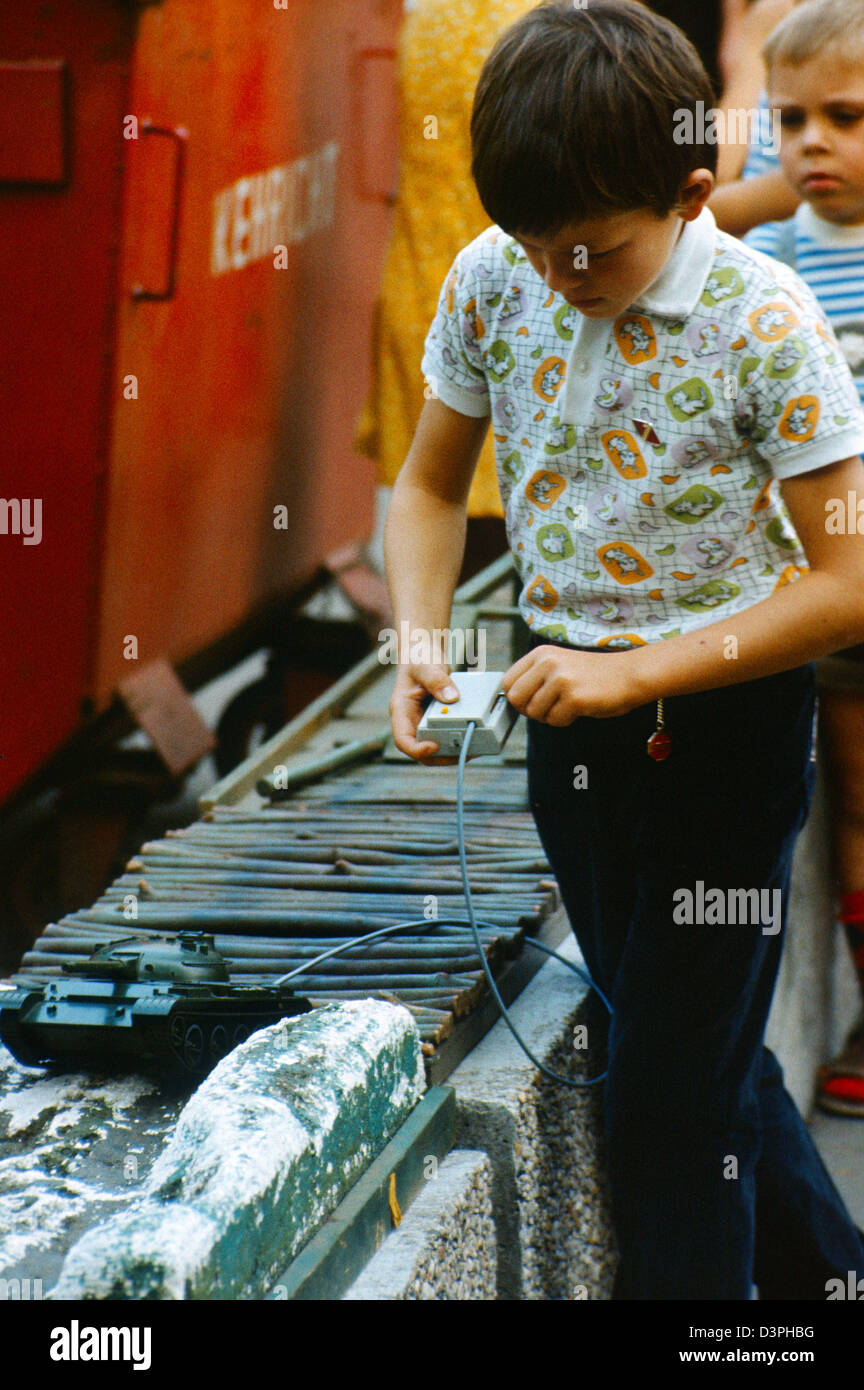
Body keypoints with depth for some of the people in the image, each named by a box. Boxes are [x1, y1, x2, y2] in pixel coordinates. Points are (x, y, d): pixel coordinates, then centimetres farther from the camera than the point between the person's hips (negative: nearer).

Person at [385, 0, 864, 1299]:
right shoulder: (490, 286, -5)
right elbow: (431, 486, 8)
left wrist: (638, 673, -25)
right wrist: (419, 645, -10)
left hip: (726, 711, -6)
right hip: (571, 706, 6)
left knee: (672, 1091, -2)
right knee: (685, 1040, 19)